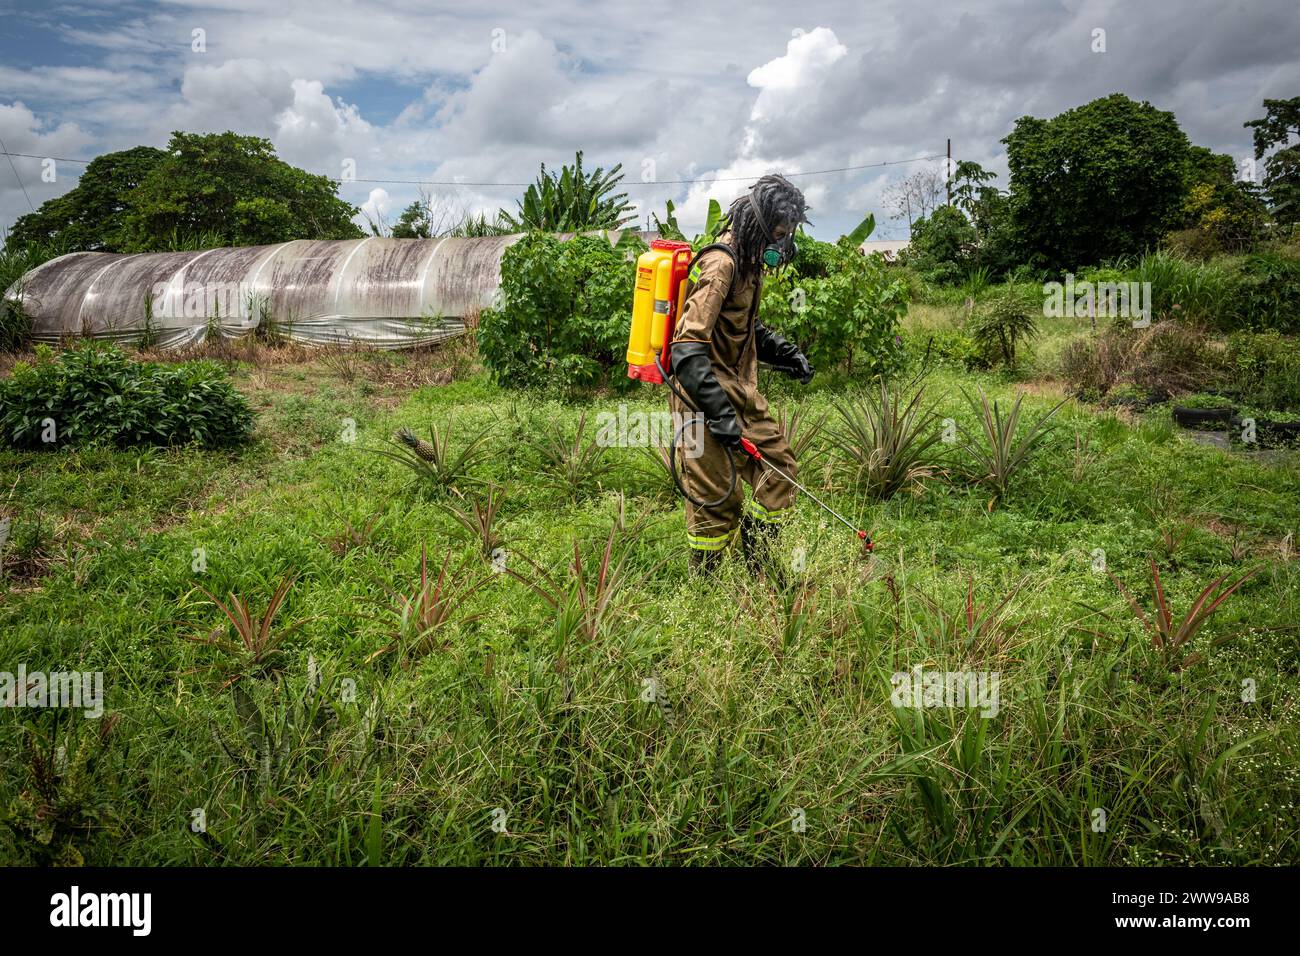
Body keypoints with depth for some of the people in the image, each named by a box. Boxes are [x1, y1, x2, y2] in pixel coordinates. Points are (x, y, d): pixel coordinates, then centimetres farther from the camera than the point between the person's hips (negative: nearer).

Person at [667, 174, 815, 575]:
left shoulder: (748, 261, 12)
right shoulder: (721, 263, -19)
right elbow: (688, 347, -27)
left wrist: (783, 352, 11)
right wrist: (718, 412, -31)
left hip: (739, 390, 10)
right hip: (705, 395, -10)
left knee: (779, 467, 11)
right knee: (719, 499, -4)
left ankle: (755, 571, 22)